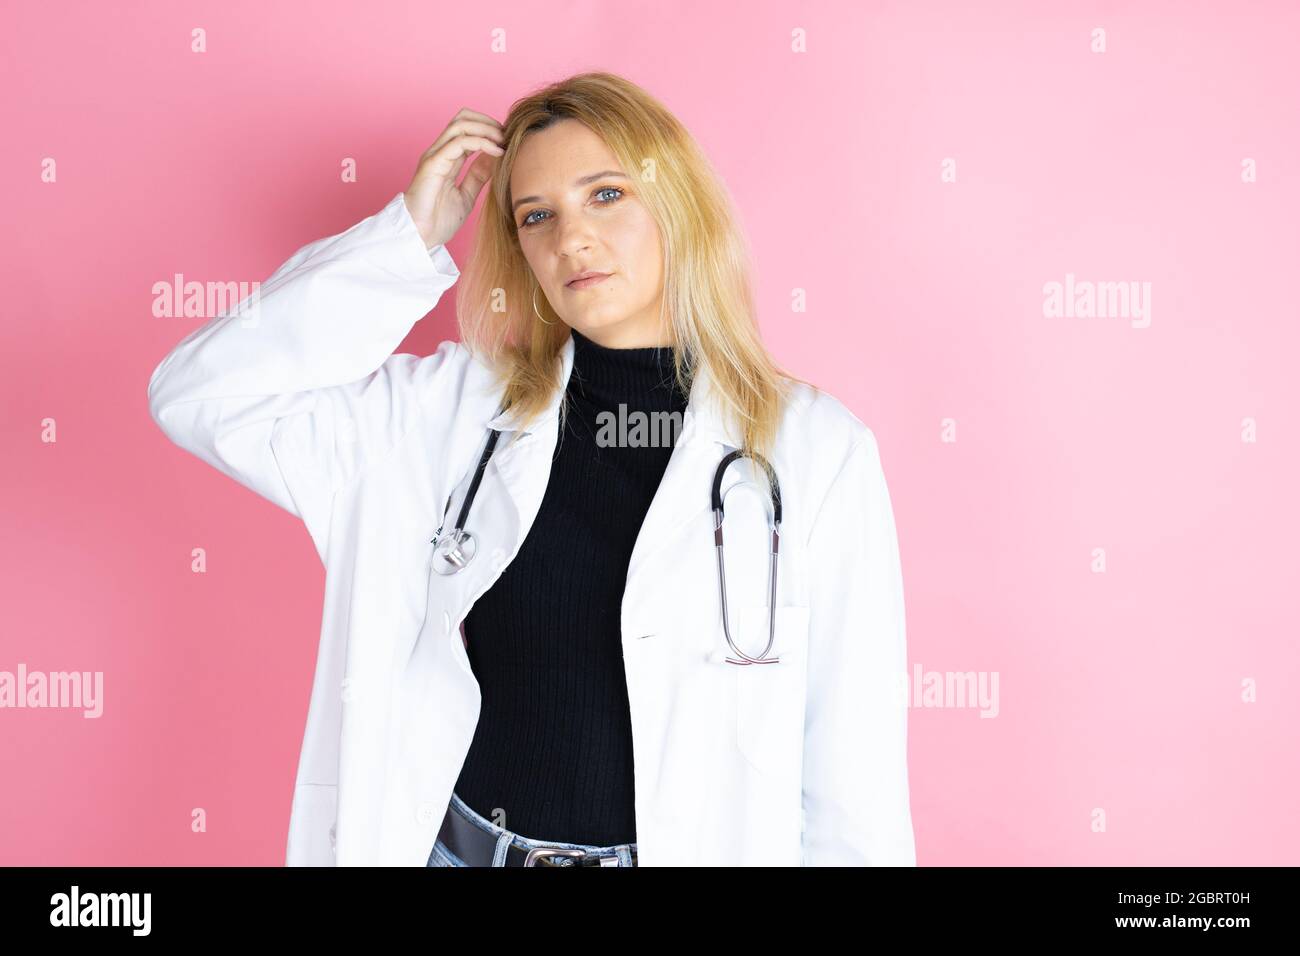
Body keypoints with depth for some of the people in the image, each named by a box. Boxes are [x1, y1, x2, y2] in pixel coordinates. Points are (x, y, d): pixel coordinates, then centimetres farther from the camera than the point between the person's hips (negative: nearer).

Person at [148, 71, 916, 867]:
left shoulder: (819, 450, -9)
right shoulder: (451, 410, -3)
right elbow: (201, 396, -8)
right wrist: (410, 237, -10)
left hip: (690, 846, -1)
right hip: (457, 841, 2)